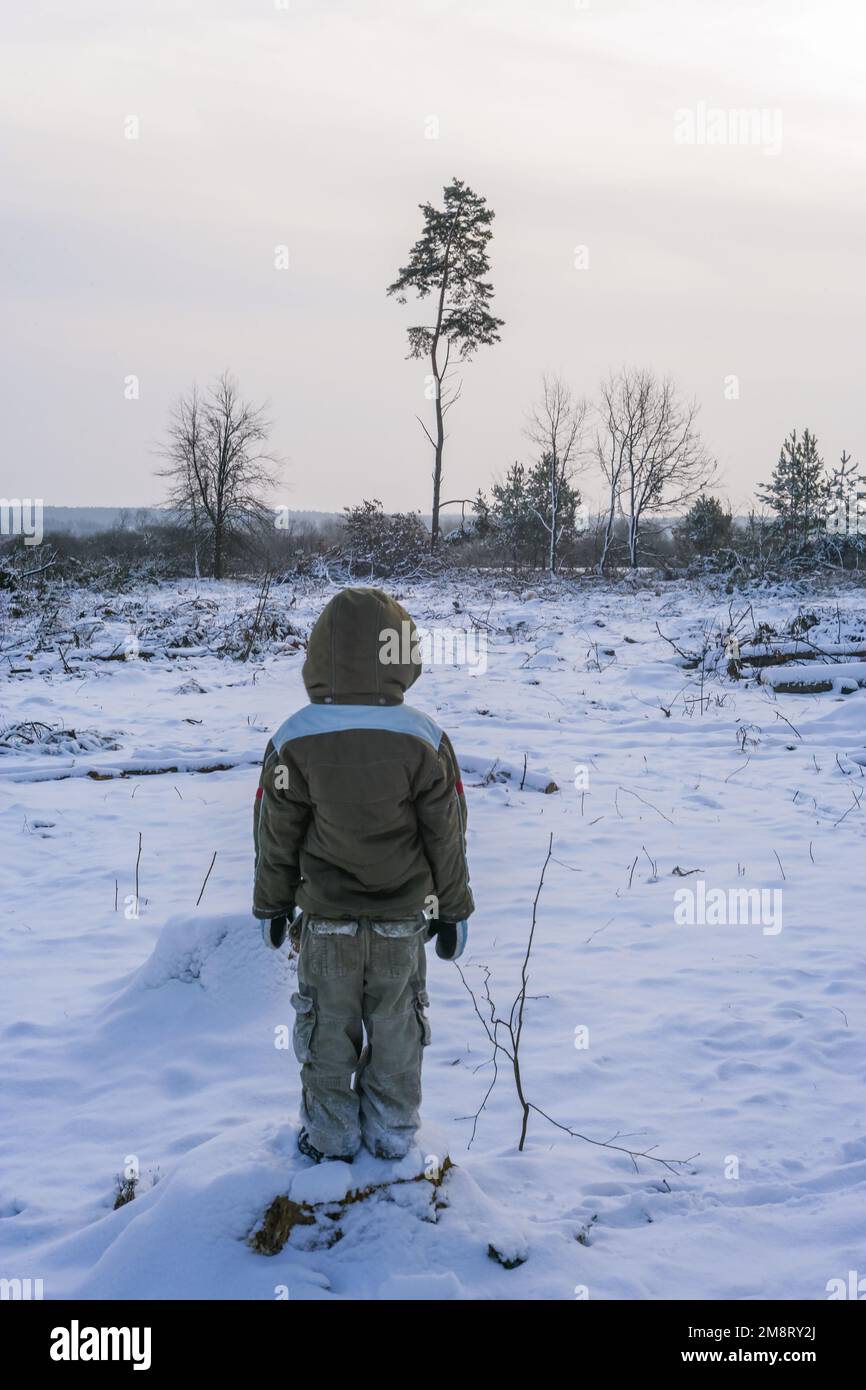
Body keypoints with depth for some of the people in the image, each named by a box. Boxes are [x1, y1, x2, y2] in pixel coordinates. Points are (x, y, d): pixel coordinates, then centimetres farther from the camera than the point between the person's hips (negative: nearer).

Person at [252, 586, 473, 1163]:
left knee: (328, 1029, 14)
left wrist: (272, 904, 11)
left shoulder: (295, 740, -13)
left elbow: (276, 834, -4)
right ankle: (393, 1135, 27)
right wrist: (454, 909, 8)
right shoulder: (425, 740, -13)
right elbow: (447, 835, -5)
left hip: (325, 920, 0)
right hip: (403, 920, 1)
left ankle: (332, 1137, 25)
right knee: (395, 1029, 16)